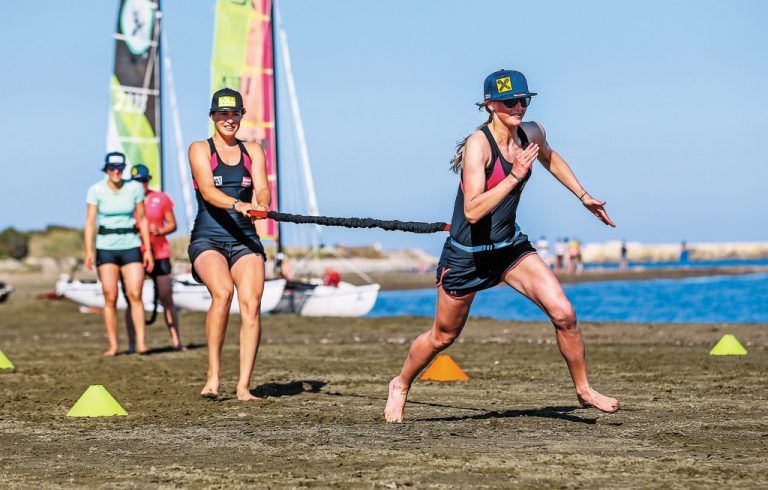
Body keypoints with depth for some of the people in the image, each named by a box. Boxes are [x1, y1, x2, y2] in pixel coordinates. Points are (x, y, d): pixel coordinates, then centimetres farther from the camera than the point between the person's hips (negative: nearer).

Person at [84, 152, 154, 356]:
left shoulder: (135, 188, 2)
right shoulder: (97, 190, -2)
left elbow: (142, 219, 9)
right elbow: (90, 221, -6)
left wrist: (148, 249, 6)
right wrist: (89, 251, -16)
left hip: (131, 246, 1)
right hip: (106, 248, -1)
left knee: (135, 294, -11)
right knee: (110, 298, -4)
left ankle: (141, 341, -13)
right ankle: (112, 345, 1)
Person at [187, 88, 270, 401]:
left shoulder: (253, 151, 15)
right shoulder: (200, 149, 5)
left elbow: (262, 187, -1)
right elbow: (208, 190, -12)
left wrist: (261, 204, -26)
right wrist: (238, 205, -31)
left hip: (245, 240, 3)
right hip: (207, 239, -3)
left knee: (251, 303, -16)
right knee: (223, 292, -28)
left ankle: (243, 386, -16)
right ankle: (213, 375, -21)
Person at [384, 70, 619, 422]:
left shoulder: (532, 134, -4)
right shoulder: (478, 144, -24)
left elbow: (549, 158, 23)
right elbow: (472, 211, -34)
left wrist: (583, 196, 22)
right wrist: (515, 176, -38)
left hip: (511, 246, 5)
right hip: (467, 254, -5)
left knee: (563, 313, -11)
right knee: (443, 336, 12)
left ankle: (584, 390, 8)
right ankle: (401, 385, 38)